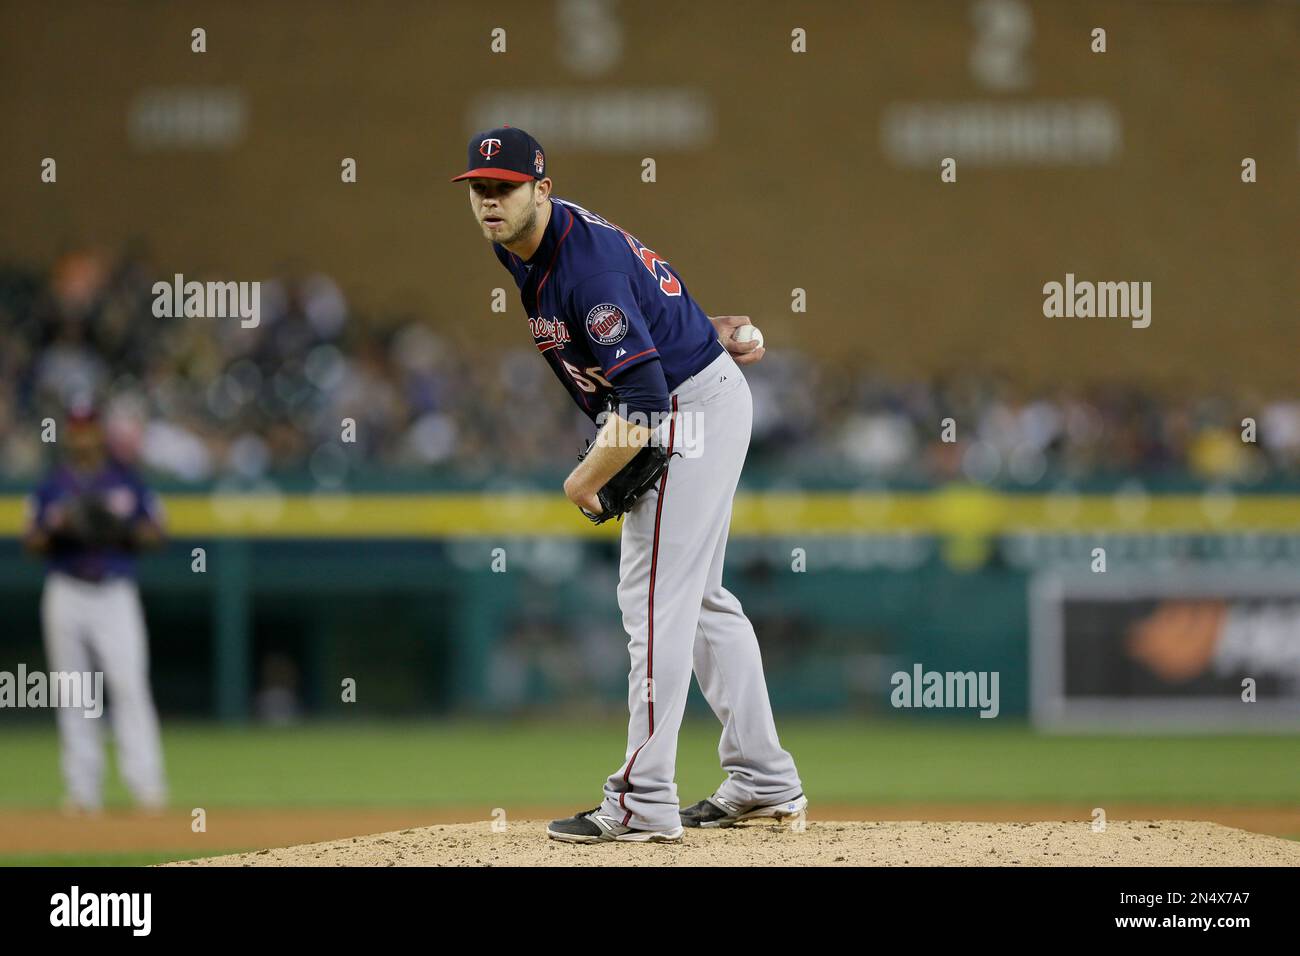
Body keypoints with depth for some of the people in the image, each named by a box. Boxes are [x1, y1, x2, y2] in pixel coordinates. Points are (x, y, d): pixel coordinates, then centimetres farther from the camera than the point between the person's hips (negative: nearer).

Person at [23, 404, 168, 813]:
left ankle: (146, 783, -18)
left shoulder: (126, 480, 7)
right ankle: (83, 787, 7)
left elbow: (154, 534, 7)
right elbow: (32, 543, 7)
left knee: (129, 683, -14)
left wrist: (120, 529, -11)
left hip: (116, 594, -2)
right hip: (66, 594, 2)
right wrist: (56, 527, -13)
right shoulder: (52, 484, 9)